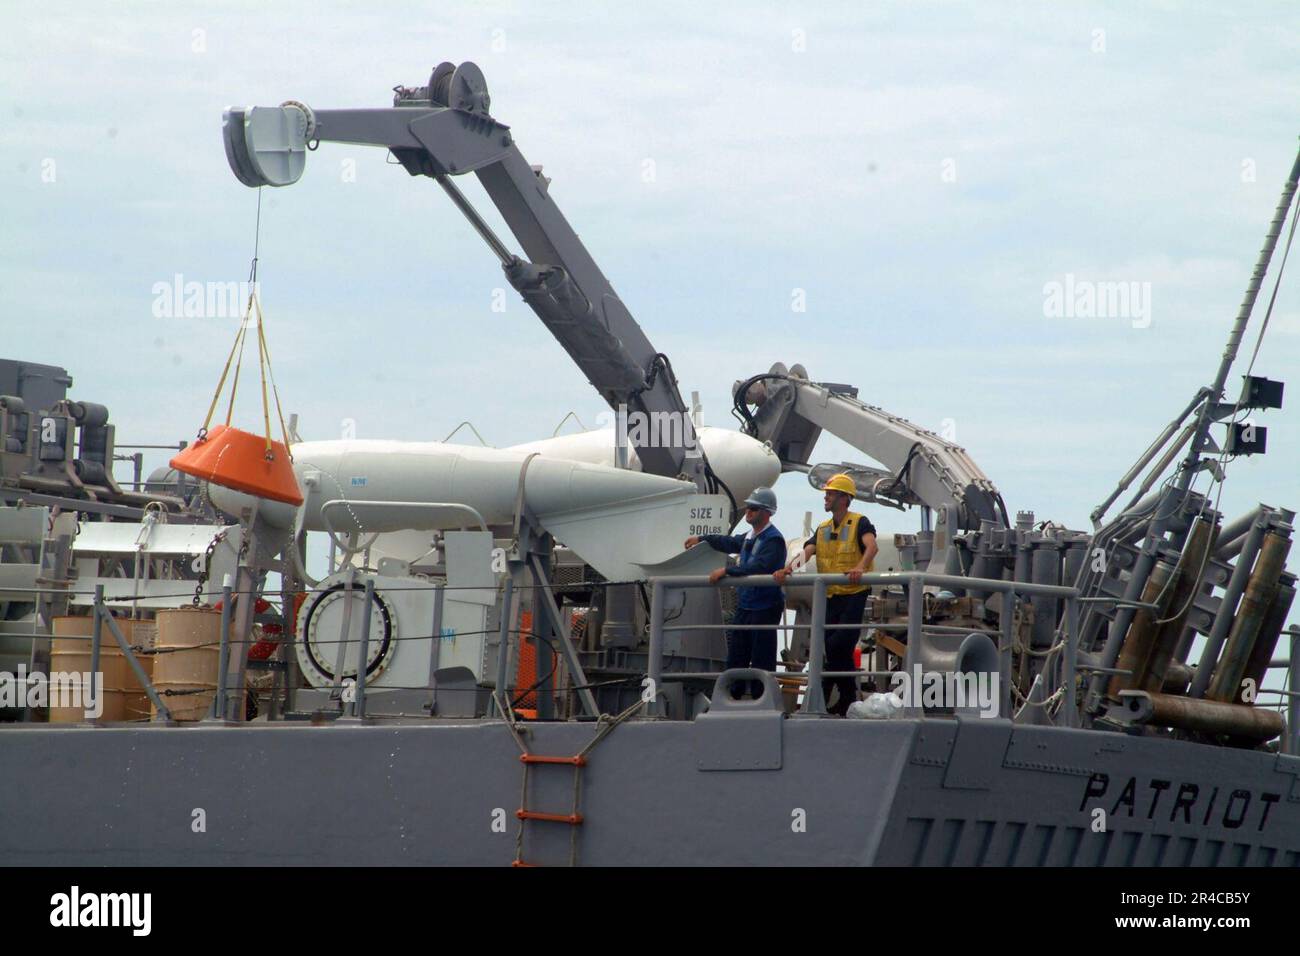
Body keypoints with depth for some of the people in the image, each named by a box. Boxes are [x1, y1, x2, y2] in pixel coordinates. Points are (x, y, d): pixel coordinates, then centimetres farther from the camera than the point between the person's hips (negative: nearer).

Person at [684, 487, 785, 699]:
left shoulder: (774, 540, -14)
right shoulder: (750, 537, 14)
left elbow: (760, 567, -28)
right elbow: (730, 542, 36)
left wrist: (726, 571, -27)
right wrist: (702, 538, 47)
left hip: (765, 609, -9)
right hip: (744, 606, 9)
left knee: (761, 662, -6)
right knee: (735, 658, 12)